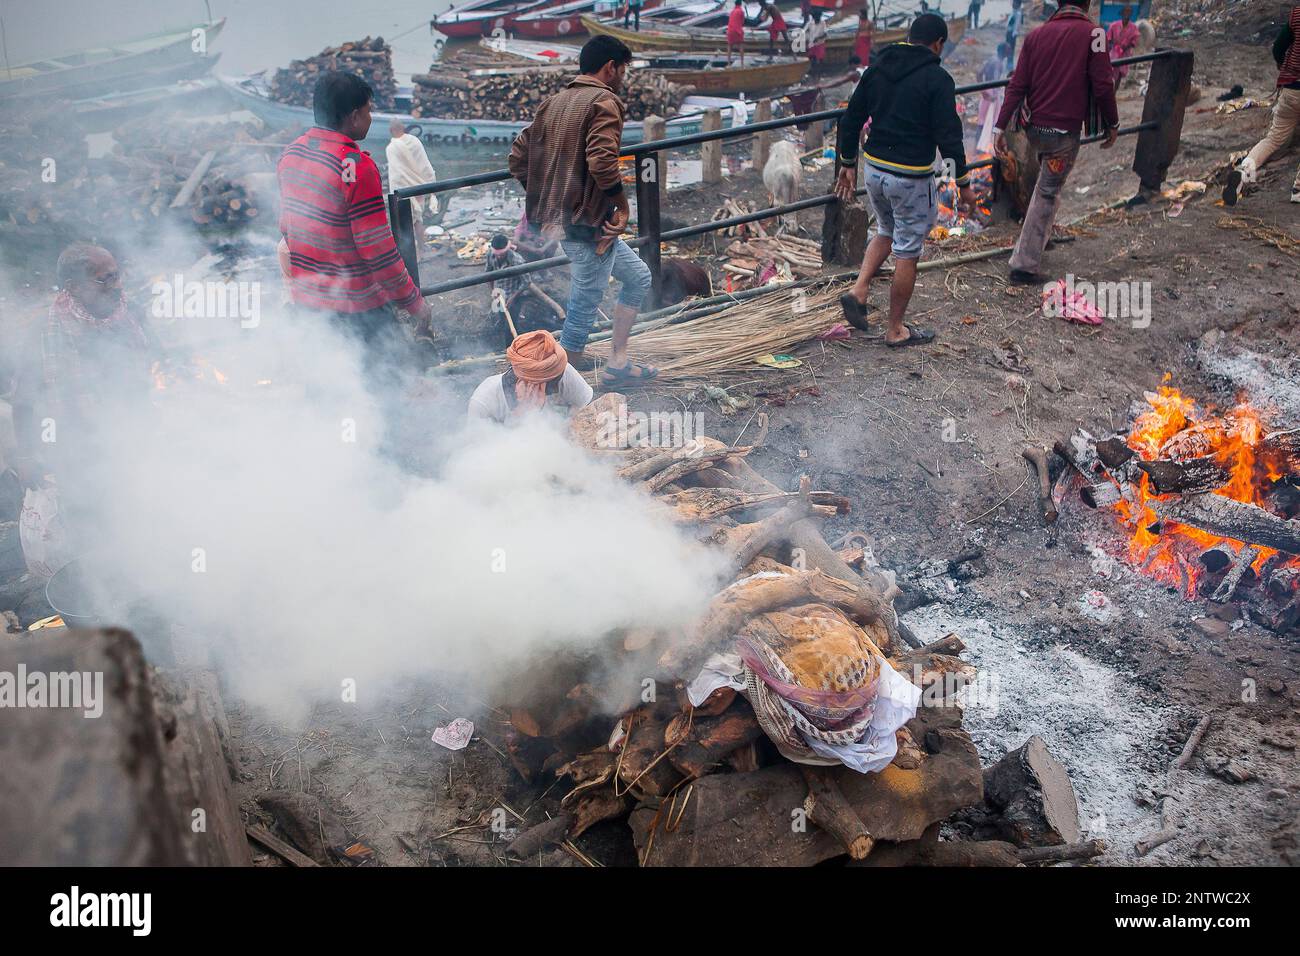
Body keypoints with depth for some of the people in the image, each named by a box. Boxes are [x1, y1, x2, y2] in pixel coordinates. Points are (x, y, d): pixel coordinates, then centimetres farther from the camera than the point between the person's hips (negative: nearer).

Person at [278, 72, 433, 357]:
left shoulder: (290, 153, 5)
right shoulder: (356, 165, -21)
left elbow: (286, 228, 14)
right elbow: (378, 249, -21)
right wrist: (416, 304, -12)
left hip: (304, 301, 8)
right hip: (354, 310, -8)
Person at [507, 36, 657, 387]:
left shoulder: (552, 102, 14)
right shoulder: (604, 101, -11)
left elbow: (518, 156, 13)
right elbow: (601, 161, -26)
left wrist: (542, 198, 17)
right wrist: (621, 203, -12)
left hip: (558, 217, 9)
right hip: (589, 222, -9)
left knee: (638, 278, 20)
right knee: (583, 309, -1)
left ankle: (617, 363, 21)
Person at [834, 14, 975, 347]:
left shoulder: (877, 68, 6)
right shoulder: (937, 78, -11)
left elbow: (851, 119, 9)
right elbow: (948, 136, -14)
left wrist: (848, 163, 18)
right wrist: (963, 183, -5)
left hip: (874, 168, 6)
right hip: (911, 178, -6)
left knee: (887, 232, 29)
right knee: (907, 253, 6)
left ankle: (858, 291, 11)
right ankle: (896, 331, 15)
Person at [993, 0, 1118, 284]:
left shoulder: (1037, 35, 3)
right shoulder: (1091, 35, -8)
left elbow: (1017, 85, -2)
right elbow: (1103, 87, -10)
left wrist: (1000, 127, -1)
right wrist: (1112, 124, 3)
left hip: (1033, 129, 5)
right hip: (1064, 132, -5)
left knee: (1047, 186, 29)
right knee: (1046, 196, 2)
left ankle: (1042, 236, 34)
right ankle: (1024, 265, 3)